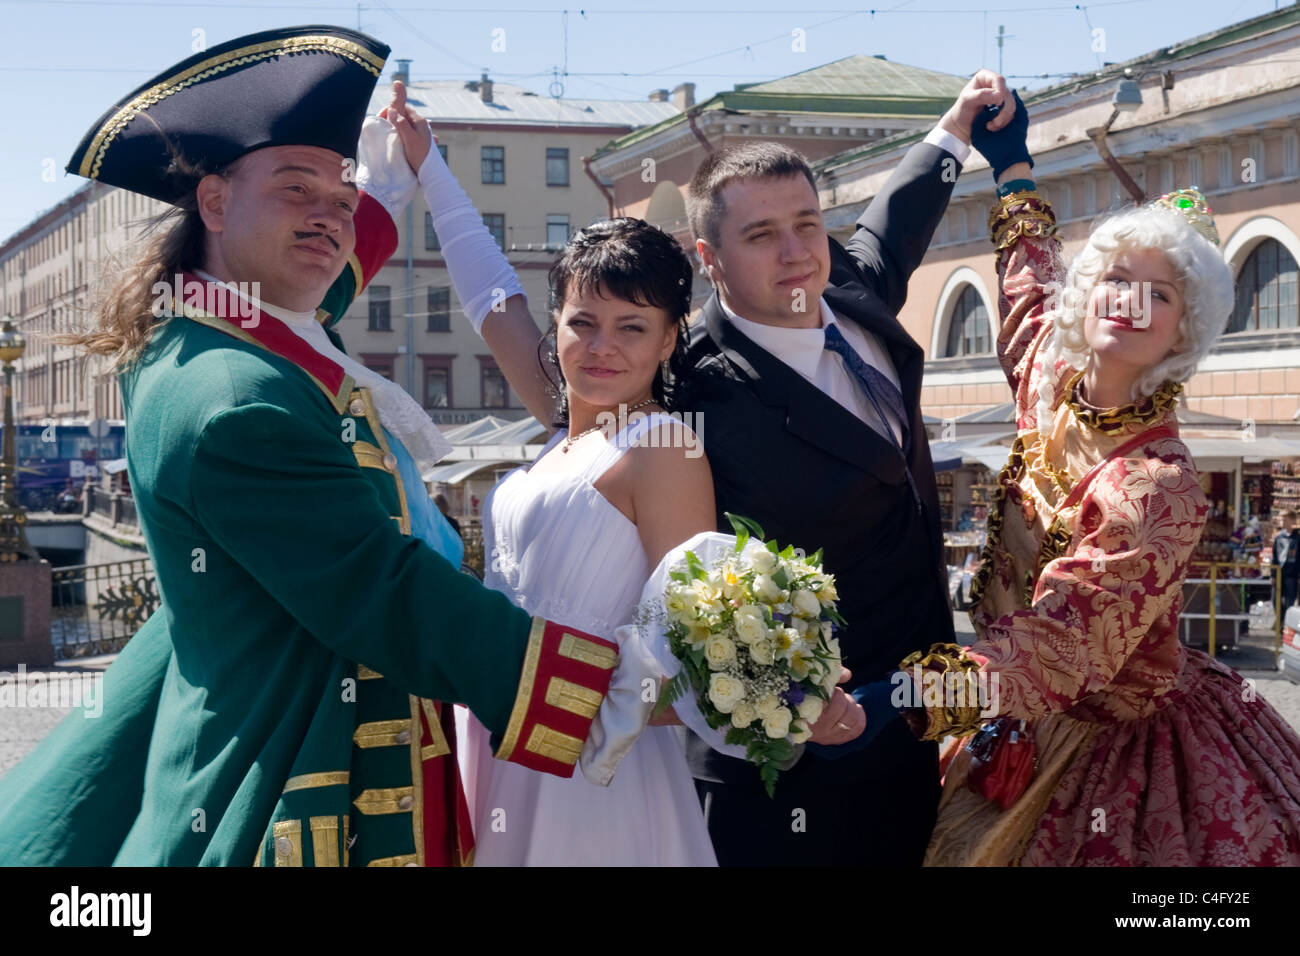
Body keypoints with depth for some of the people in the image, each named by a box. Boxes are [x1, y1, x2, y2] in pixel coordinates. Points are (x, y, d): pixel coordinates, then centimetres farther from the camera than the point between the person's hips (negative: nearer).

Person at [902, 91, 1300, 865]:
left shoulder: (1156, 484, -27)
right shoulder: (1050, 385, -5)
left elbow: (1061, 649, -35)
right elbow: (1030, 278, 18)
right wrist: (1013, 163, 28)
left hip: (1113, 752, -7)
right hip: (1025, 743, 7)